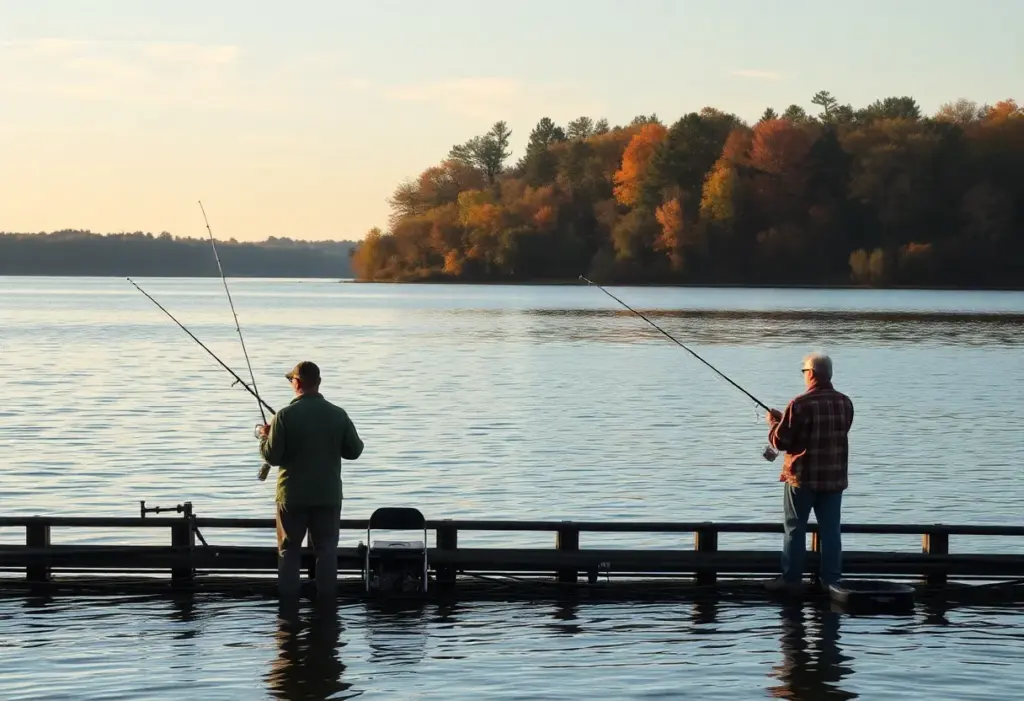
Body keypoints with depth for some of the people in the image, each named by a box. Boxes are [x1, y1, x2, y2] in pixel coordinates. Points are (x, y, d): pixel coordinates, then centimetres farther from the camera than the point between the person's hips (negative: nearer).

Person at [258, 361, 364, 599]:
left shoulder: (285, 416, -12)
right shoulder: (338, 415, -3)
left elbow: (272, 456, -12)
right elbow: (354, 451, 3)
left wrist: (264, 436, 8)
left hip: (293, 496, -2)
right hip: (328, 495, 2)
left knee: (289, 550, 8)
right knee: (326, 549, 9)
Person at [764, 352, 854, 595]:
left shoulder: (801, 405, -16)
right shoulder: (845, 403, 2)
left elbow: (780, 441, -14)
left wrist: (774, 422, 9)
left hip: (803, 477, -4)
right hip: (835, 478, 5)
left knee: (795, 529, 6)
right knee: (830, 530, 8)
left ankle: (792, 579, 9)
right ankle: (830, 581, 9)